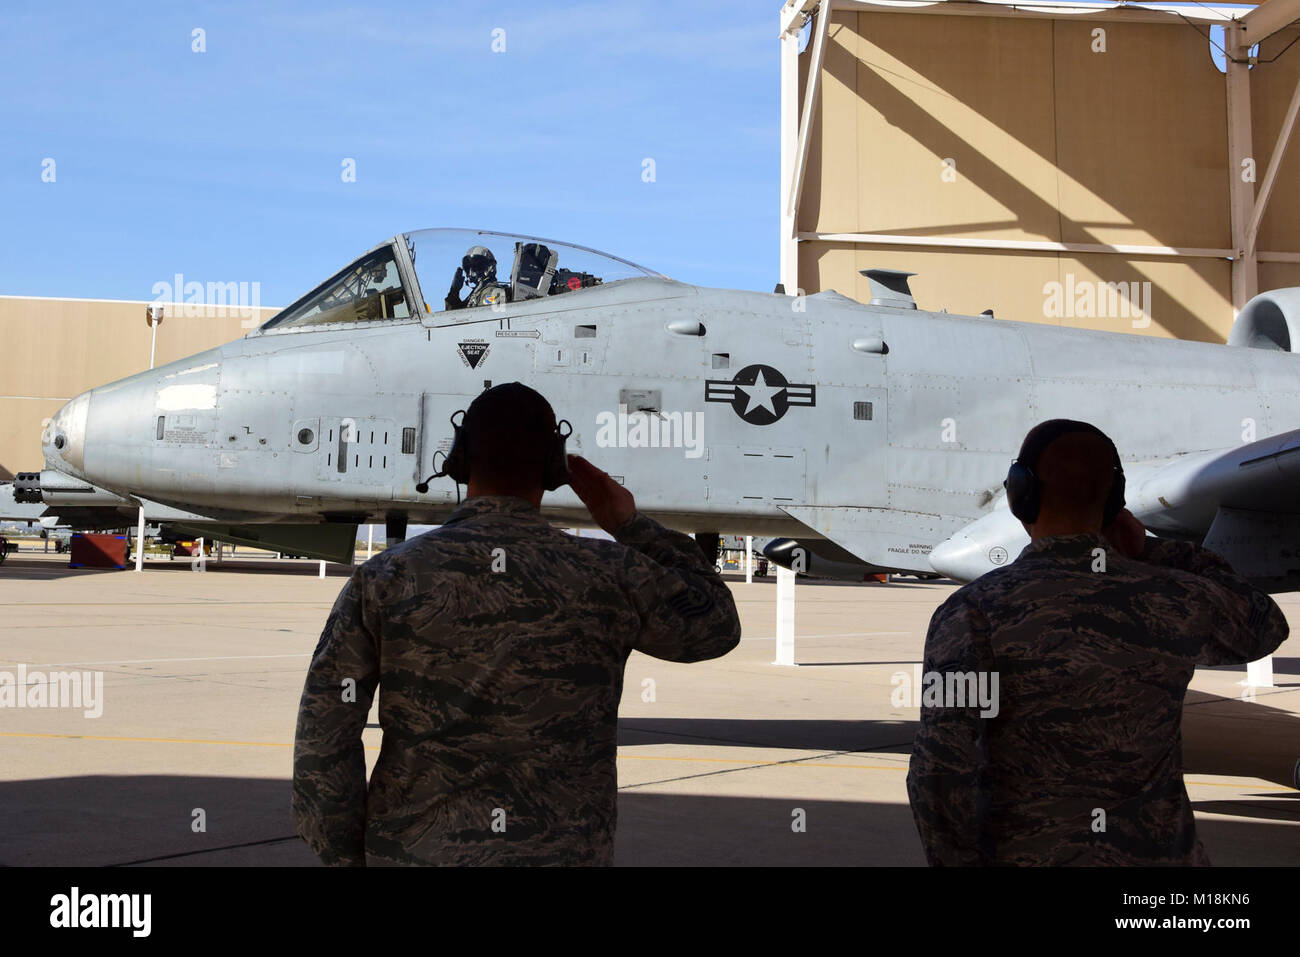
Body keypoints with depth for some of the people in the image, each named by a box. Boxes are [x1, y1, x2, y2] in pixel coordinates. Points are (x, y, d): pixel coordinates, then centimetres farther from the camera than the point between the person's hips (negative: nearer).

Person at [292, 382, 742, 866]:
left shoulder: (385, 577, -5)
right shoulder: (610, 577, -6)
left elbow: (323, 731, -6)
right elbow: (716, 626, 12)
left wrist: (345, 856, 5)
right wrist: (630, 526, 16)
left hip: (413, 850, 1)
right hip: (560, 851, 0)